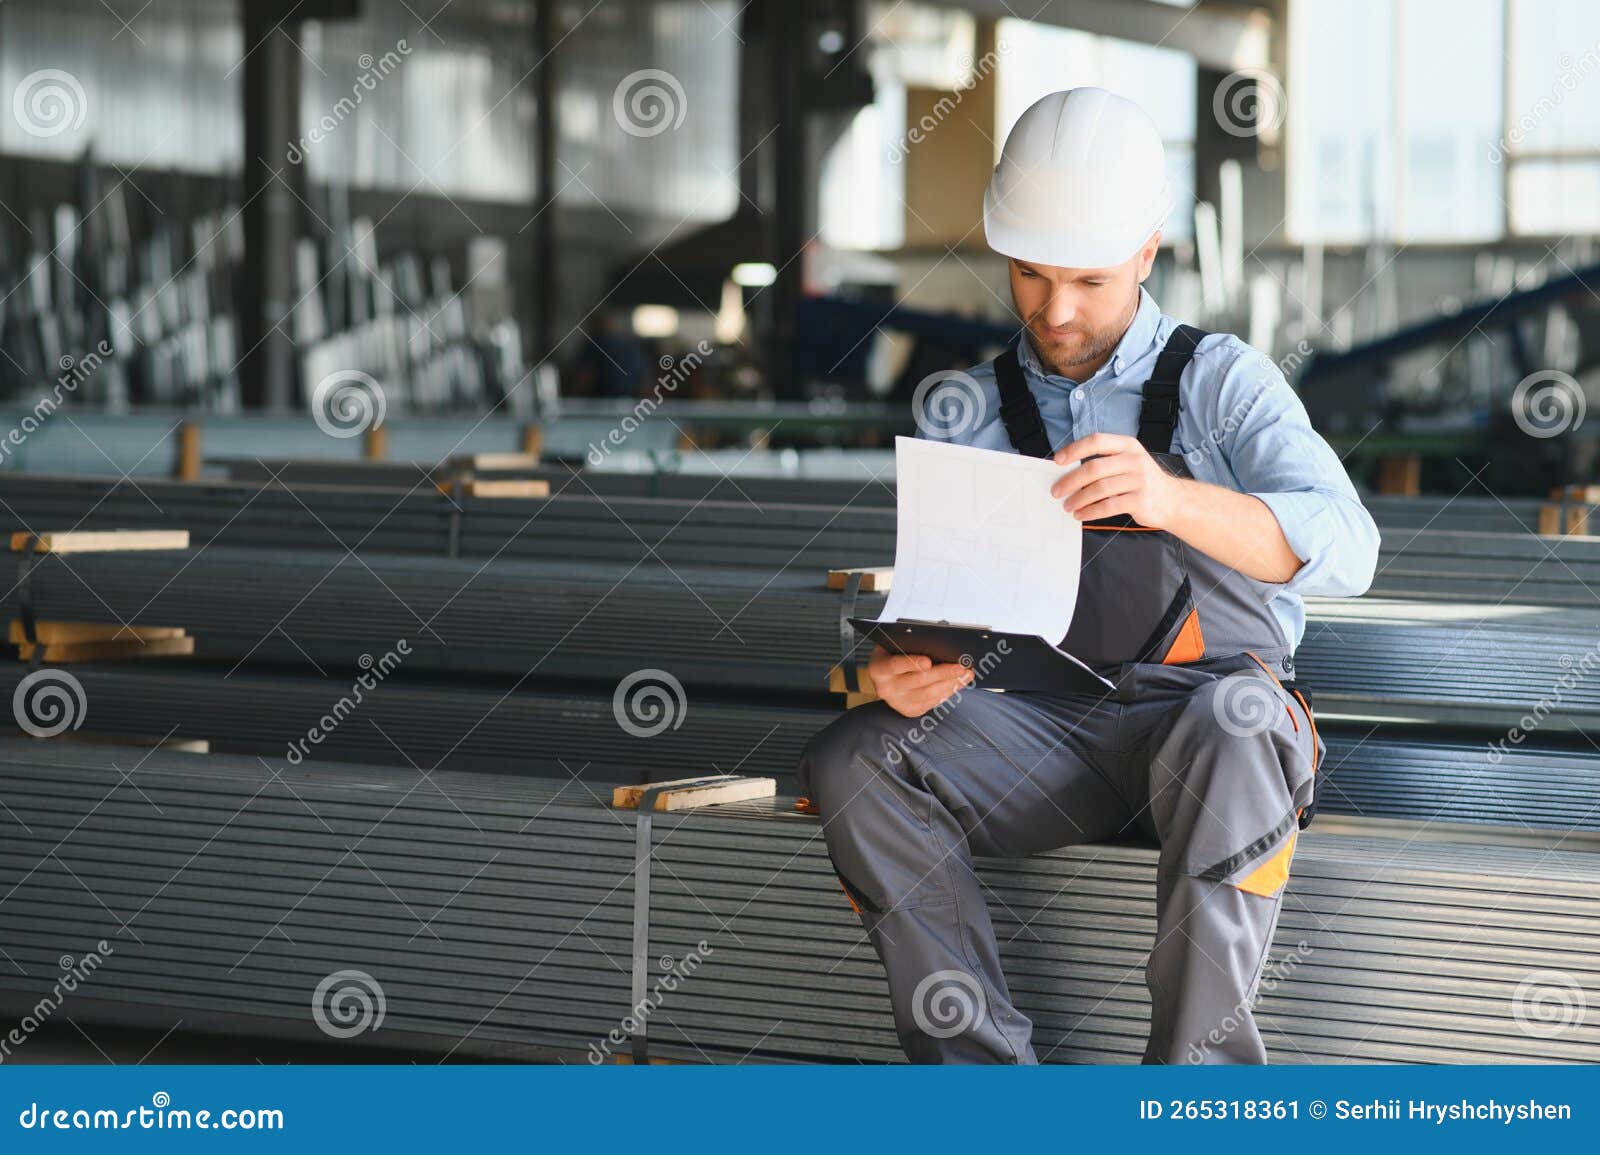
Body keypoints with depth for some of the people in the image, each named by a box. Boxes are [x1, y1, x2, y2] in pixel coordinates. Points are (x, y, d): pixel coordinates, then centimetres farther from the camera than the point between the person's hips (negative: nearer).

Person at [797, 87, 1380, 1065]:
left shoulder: (1220, 379, 2)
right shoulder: (972, 415, 12)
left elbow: (1344, 548, -14)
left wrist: (1172, 499, -34)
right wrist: (902, 671, -19)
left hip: (1213, 705, -3)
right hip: (1043, 722, 3)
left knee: (1229, 731, -38)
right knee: (852, 763, -23)